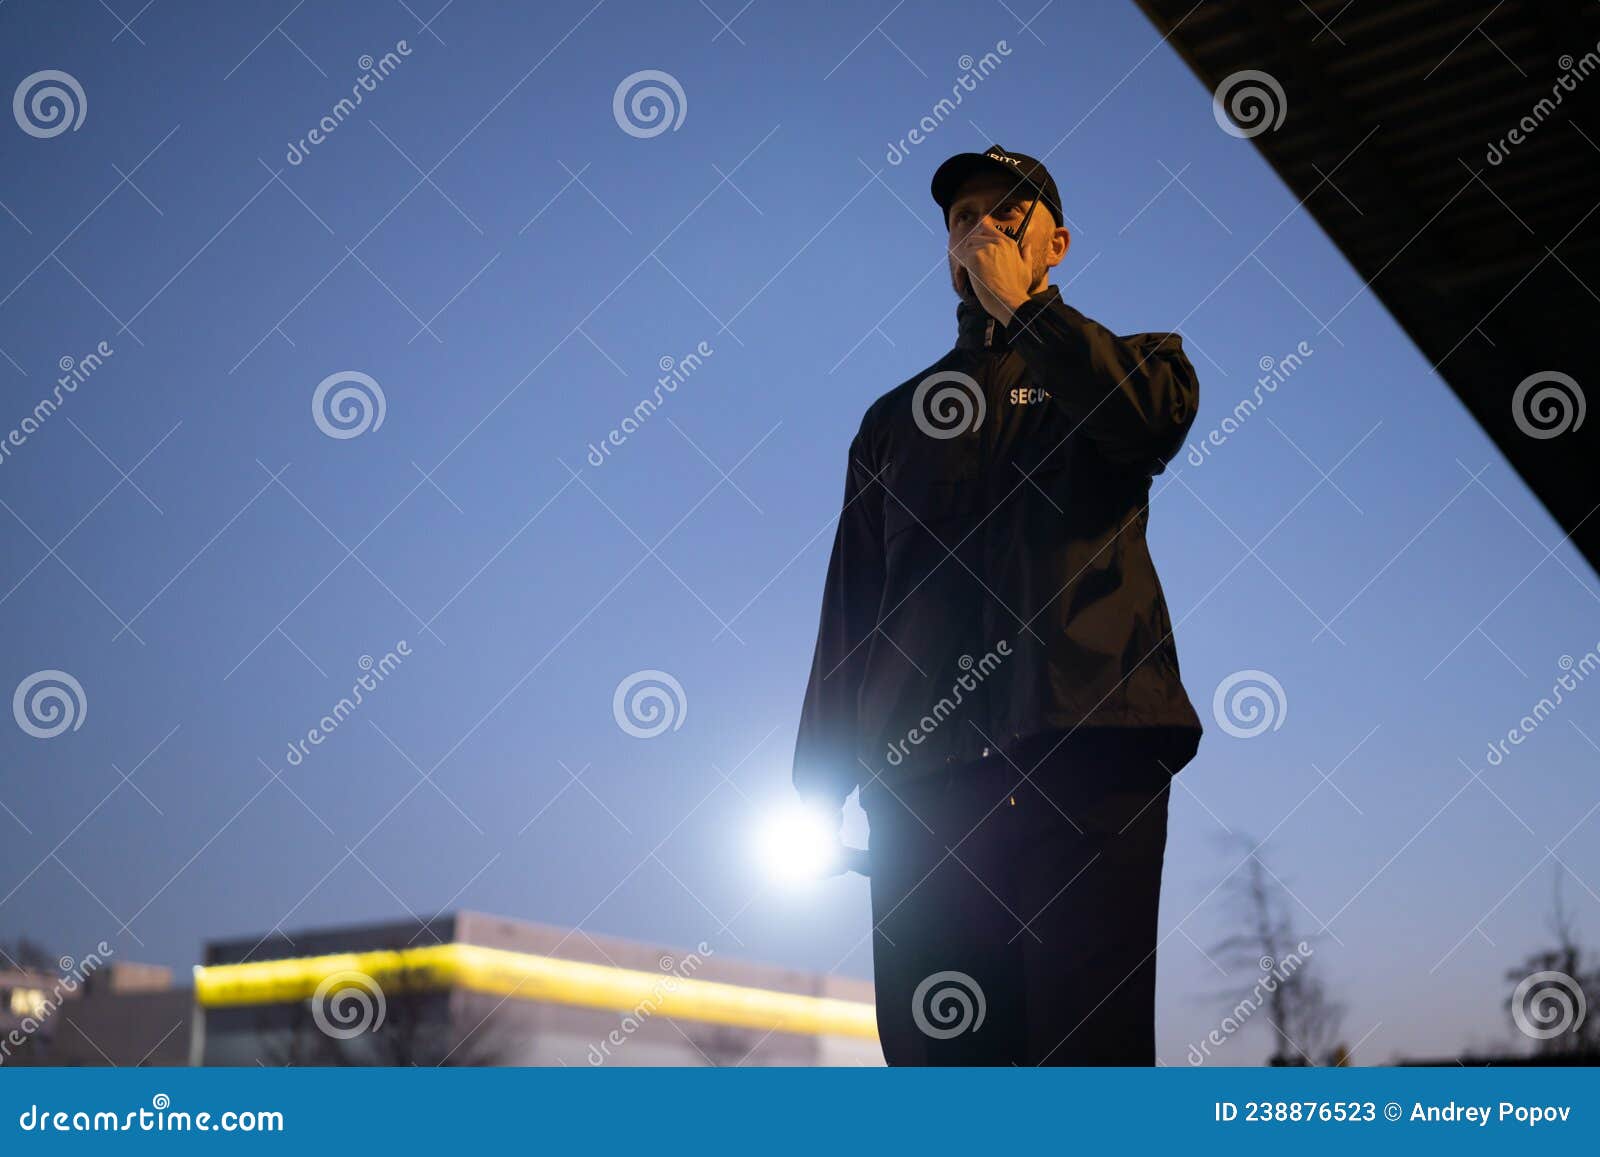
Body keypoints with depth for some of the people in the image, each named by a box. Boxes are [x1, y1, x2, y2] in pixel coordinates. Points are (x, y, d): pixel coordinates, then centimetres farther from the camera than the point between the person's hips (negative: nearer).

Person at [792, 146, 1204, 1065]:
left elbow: (1157, 421, -7)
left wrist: (1021, 303, 3)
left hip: (1087, 754, -2)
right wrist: (817, 787, 8)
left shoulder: (1127, 363, 20)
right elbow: (849, 602, 20)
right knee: (935, 1051, -4)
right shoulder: (895, 419, 27)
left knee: (1089, 1040, -11)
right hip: (923, 773, 3)